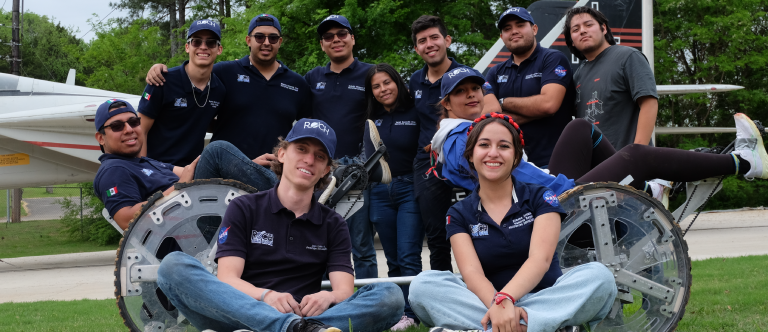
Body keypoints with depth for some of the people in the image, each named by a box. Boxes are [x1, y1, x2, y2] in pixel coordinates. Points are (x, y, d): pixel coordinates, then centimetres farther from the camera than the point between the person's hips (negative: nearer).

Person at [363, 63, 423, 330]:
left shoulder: (415, 114, -2)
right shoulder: (373, 121, 12)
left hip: (409, 189, -5)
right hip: (381, 193, 5)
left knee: (408, 256, -10)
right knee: (393, 260, 8)